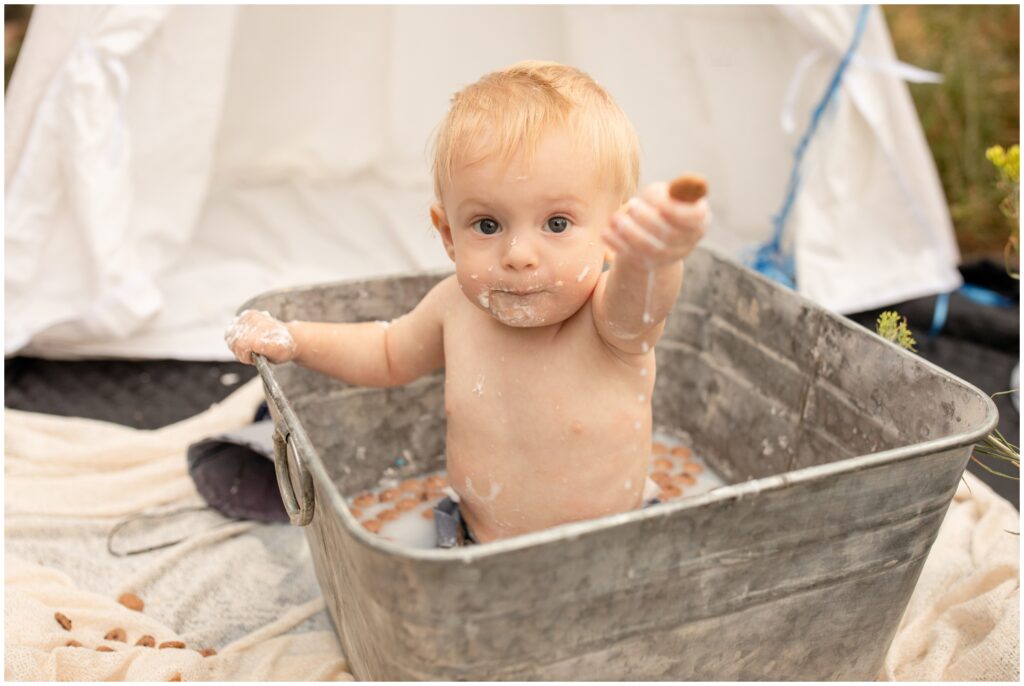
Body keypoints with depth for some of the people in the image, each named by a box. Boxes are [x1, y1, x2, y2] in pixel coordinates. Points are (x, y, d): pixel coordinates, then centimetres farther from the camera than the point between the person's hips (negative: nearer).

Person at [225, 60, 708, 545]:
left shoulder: (613, 323, -23)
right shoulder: (456, 305, -10)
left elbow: (639, 292, -49)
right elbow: (390, 354, 11)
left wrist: (656, 251, -70)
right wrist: (292, 338, -1)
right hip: (472, 548, 5)